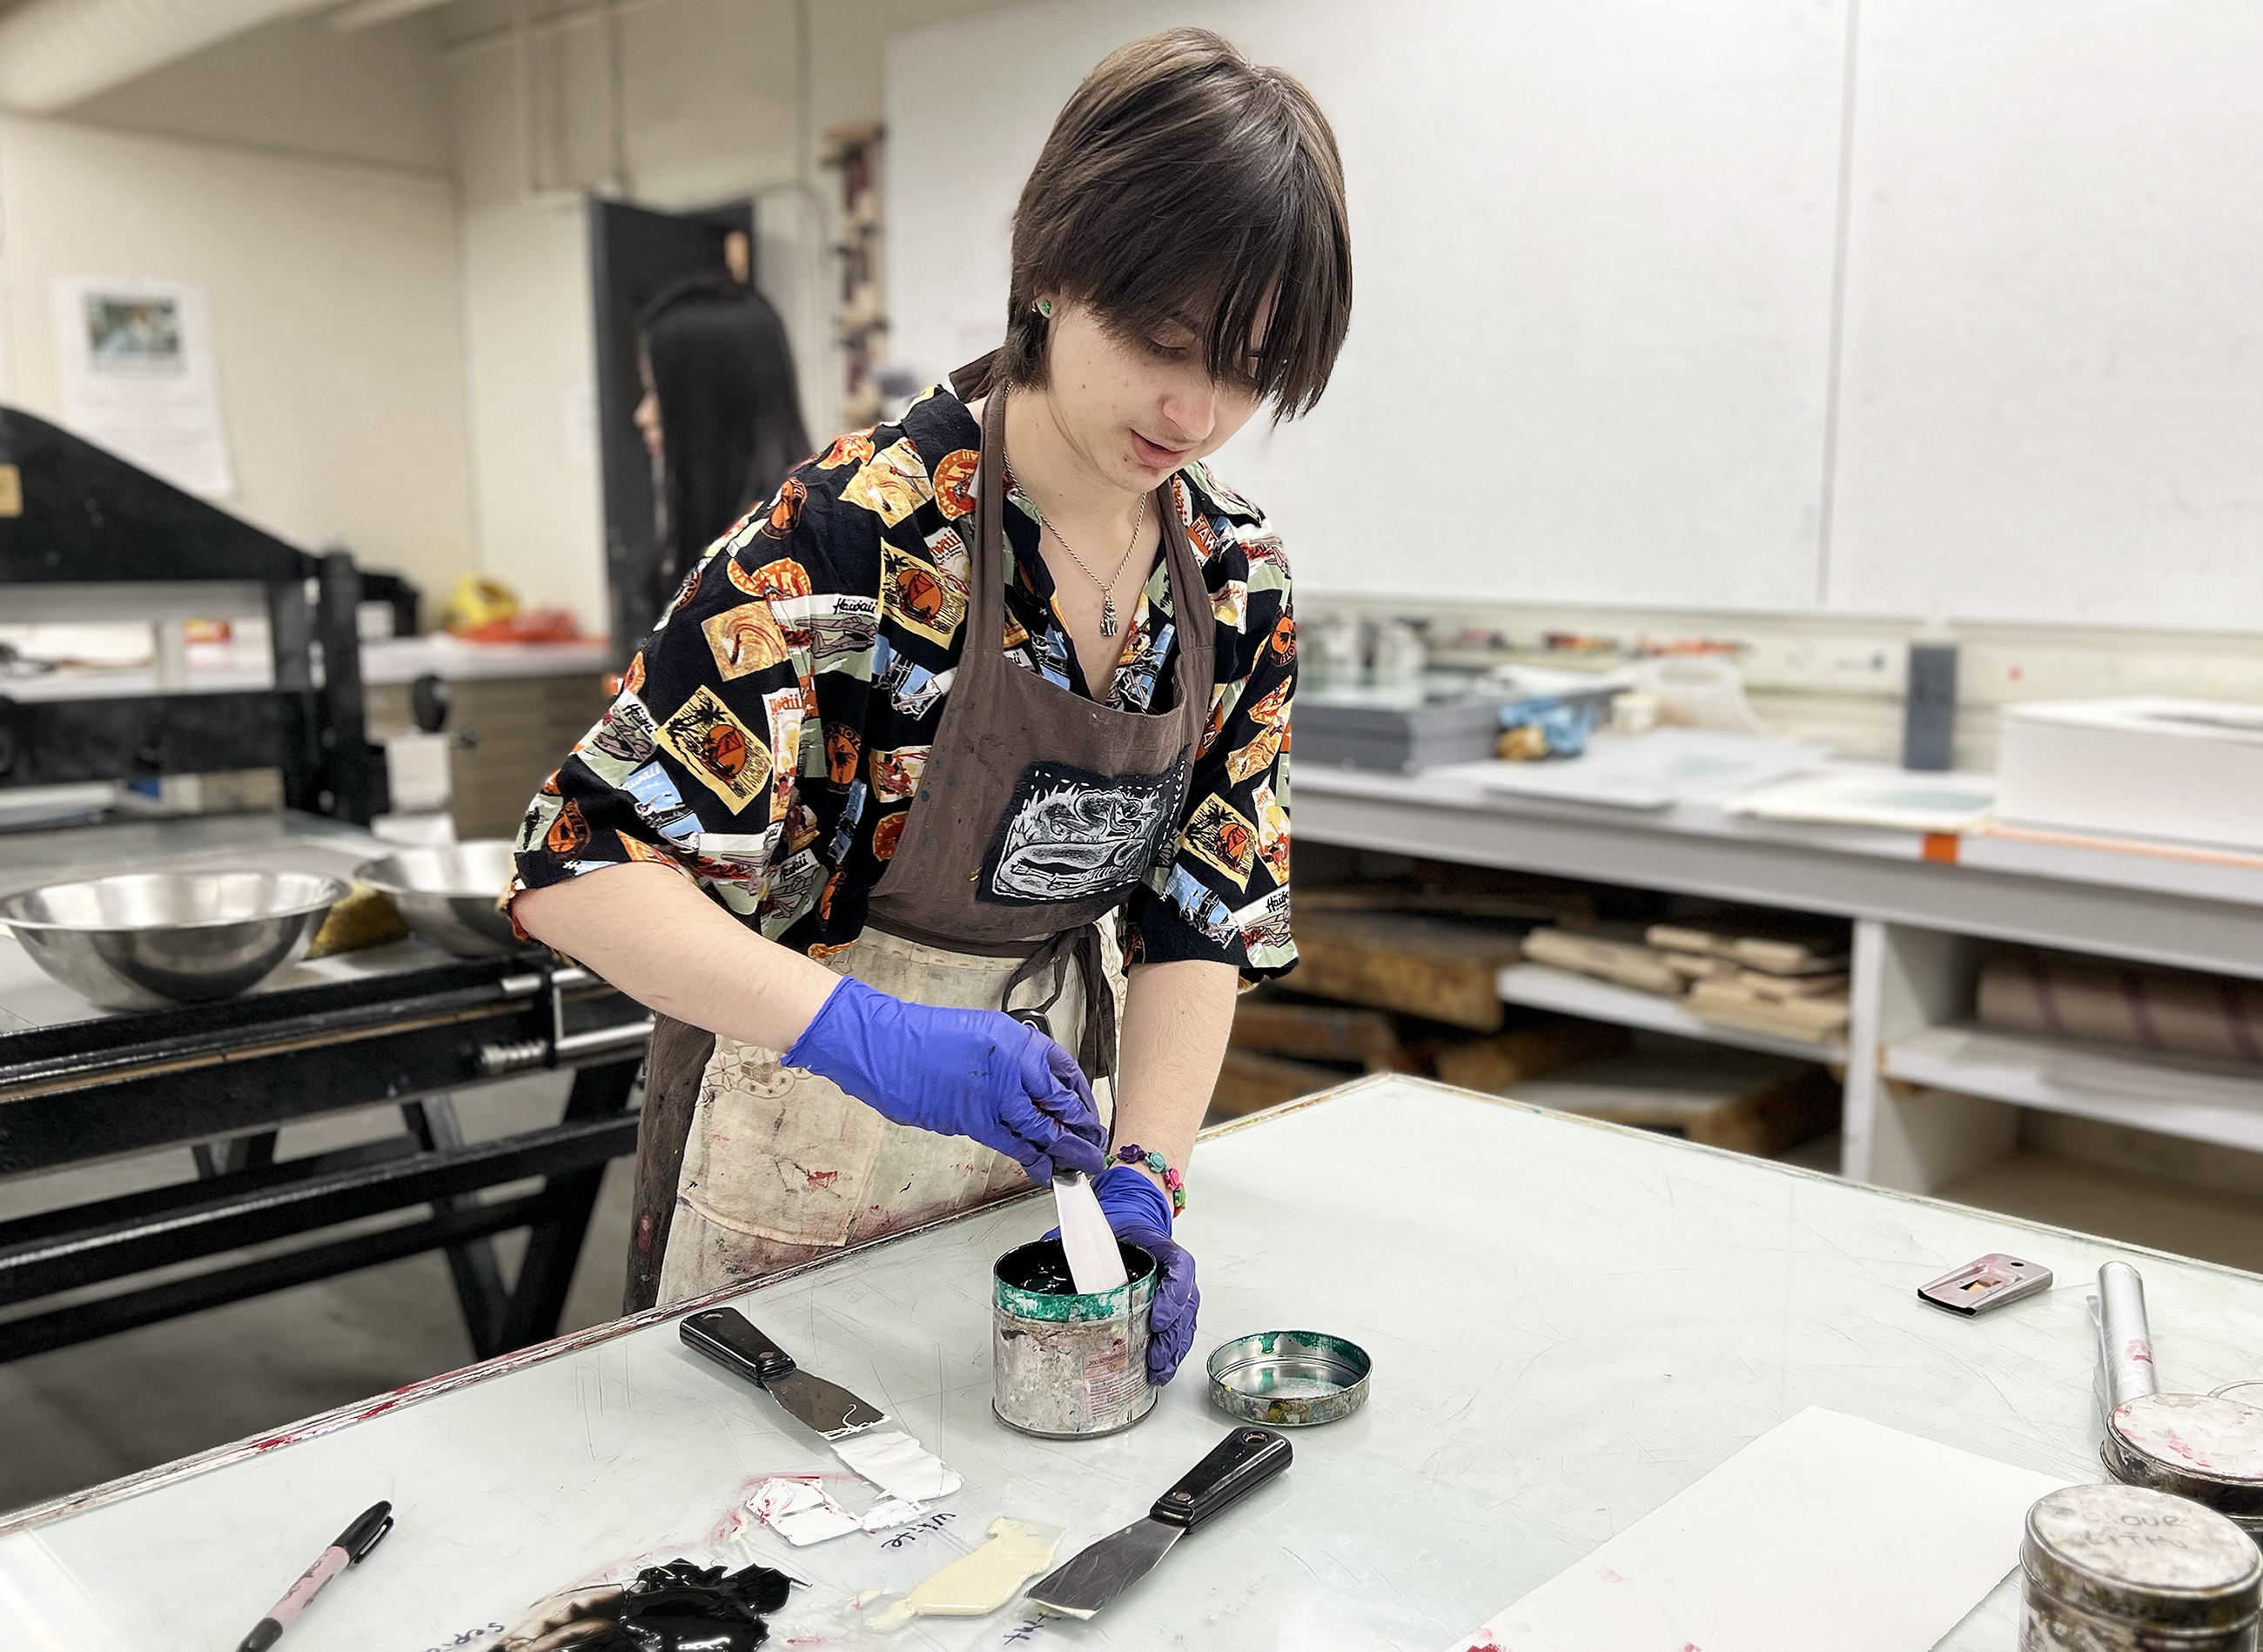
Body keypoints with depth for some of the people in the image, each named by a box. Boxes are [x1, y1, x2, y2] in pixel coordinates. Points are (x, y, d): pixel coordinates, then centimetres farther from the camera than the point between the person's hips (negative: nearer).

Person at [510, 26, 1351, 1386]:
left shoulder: (1237, 574, -8)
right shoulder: (865, 531, -26)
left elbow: (1207, 912, -5)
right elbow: (584, 865, -27)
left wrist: (1146, 1171, -19)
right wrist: (871, 1036, -39)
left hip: (1044, 1104, 5)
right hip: (805, 1152, -4)